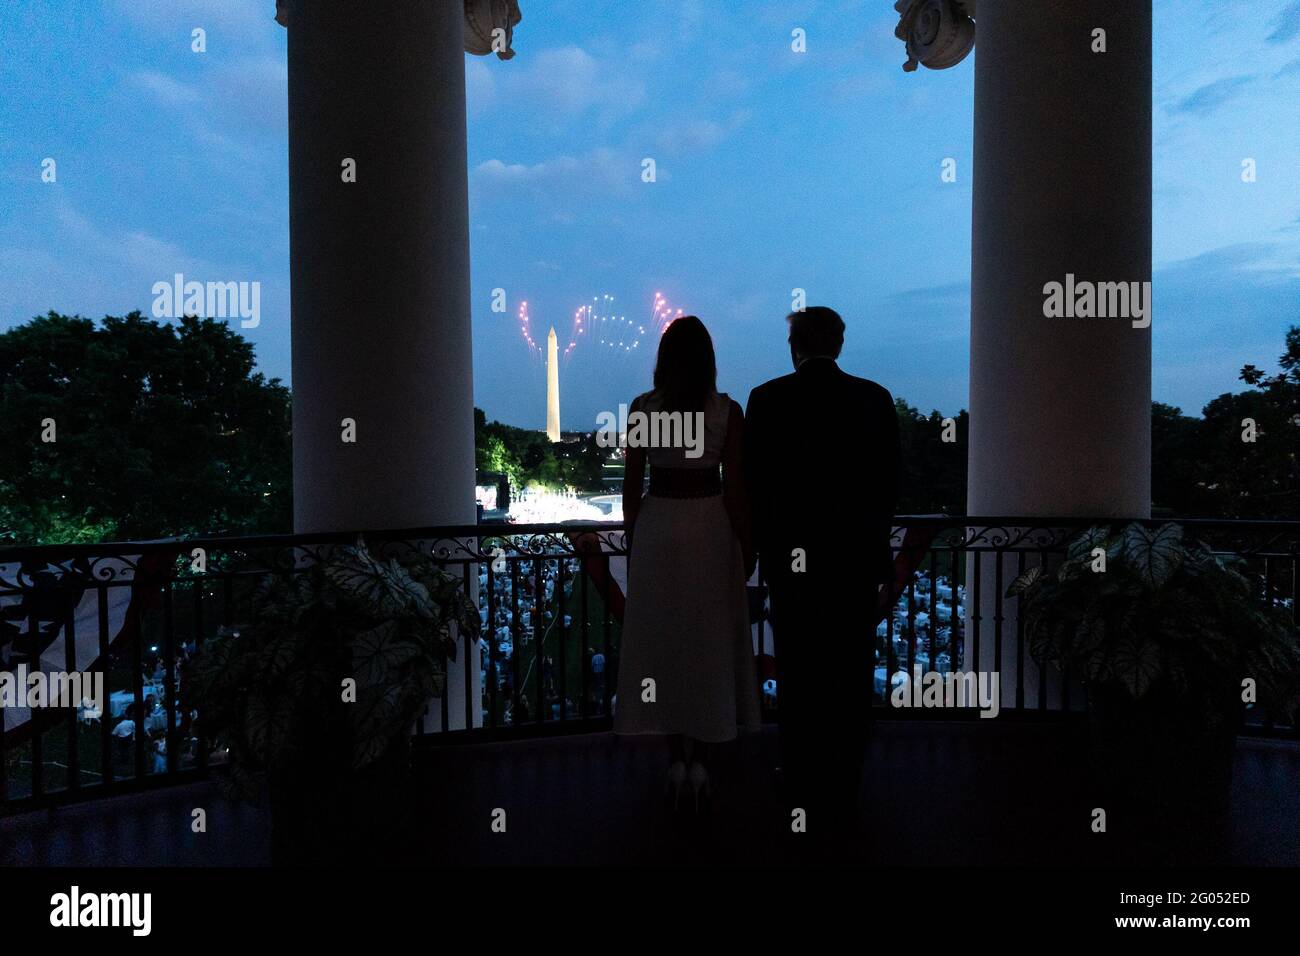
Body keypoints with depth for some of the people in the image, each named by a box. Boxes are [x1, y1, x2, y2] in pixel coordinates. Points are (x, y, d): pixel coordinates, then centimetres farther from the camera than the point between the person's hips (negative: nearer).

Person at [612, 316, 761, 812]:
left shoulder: (642, 408, -3)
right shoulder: (727, 411, -5)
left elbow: (632, 482, -1)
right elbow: (735, 487, -5)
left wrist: (632, 539, 10)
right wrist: (747, 546, 4)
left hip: (657, 528, 1)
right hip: (711, 527, 0)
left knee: (661, 639, 11)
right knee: (710, 640, 9)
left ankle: (676, 760, 18)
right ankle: (700, 762, 15)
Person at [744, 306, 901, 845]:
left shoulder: (767, 400, -5)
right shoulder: (875, 399, 0)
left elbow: (754, 484, -3)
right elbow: (889, 483, 3)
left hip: (792, 557, -1)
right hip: (857, 557, 2)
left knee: (798, 675, 10)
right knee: (850, 677, 10)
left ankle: (804, 784, 22)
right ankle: (844, 790, 21)